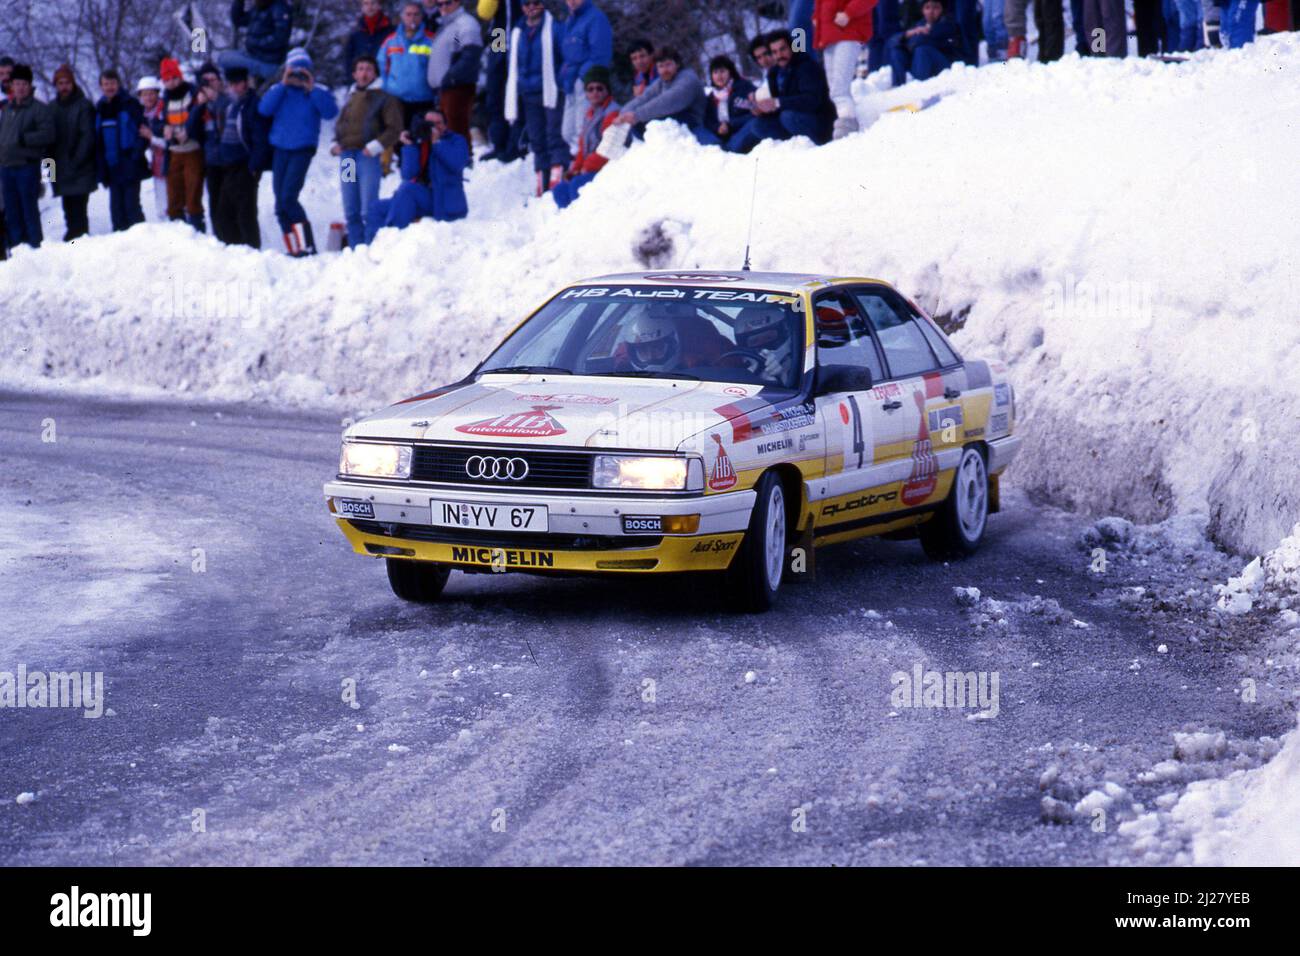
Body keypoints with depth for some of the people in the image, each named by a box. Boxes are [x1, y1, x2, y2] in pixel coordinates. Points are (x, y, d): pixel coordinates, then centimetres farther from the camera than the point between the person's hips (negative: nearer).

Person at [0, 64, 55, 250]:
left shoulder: (39, 108, -4)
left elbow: (47, 134, -12)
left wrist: (23, 139, -16)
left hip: (27, 166, -6)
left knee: (29, 208, -5)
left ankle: (34, 245, 0)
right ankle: (16, 246, 14)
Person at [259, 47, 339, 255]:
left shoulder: (318, 92, 1)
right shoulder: (279, 90, 7)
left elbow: (331, 112, -16)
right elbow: (264, 109, -10)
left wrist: (312, 90, -17)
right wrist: (283, 85, -13)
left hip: (302, 150, -4)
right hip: (280, 150, 4)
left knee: (288, 198, -18)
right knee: (281, 205, 4)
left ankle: (307, 246, -13)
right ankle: (292, 248, 12)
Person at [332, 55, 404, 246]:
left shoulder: (383, 97, 5)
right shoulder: (351, 98, 22)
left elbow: (394, 128, -2)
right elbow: (339, 125, 29)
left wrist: (376, 146, -14)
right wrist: (336, 143, 9)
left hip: (369, 157, -6)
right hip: (347, 157, 6)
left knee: (368, 211, -12)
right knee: (351, 212, 6)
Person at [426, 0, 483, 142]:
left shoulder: (466, 24, -11)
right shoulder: (444, 25, 20)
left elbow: (470, 57, -22)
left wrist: (450, 77, -23)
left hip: (458, 88, -10)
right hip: (444, 88, 10)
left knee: (457, 131, -11)